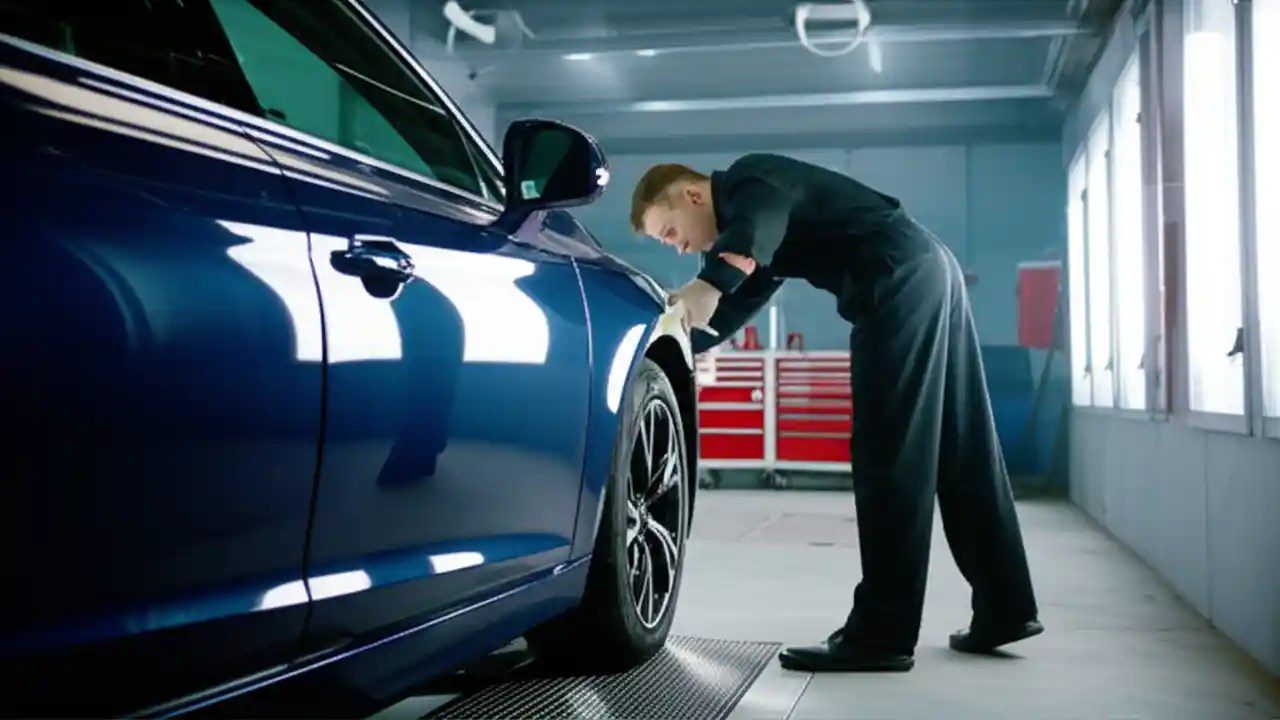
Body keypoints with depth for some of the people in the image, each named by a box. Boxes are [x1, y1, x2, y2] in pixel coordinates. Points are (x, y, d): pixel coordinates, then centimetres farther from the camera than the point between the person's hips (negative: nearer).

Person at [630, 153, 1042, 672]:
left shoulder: (747, 180, -2)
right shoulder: (750, 212, 27)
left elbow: (755, 225, -26)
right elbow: (734, 306, 29)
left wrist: (708, 283, -43)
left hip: (904, 279, -10)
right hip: (929, 274, 10)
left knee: (889, 455, -10)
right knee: (963, 452, 11)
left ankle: (881, 634, -8)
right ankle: (1005, 610, 17)